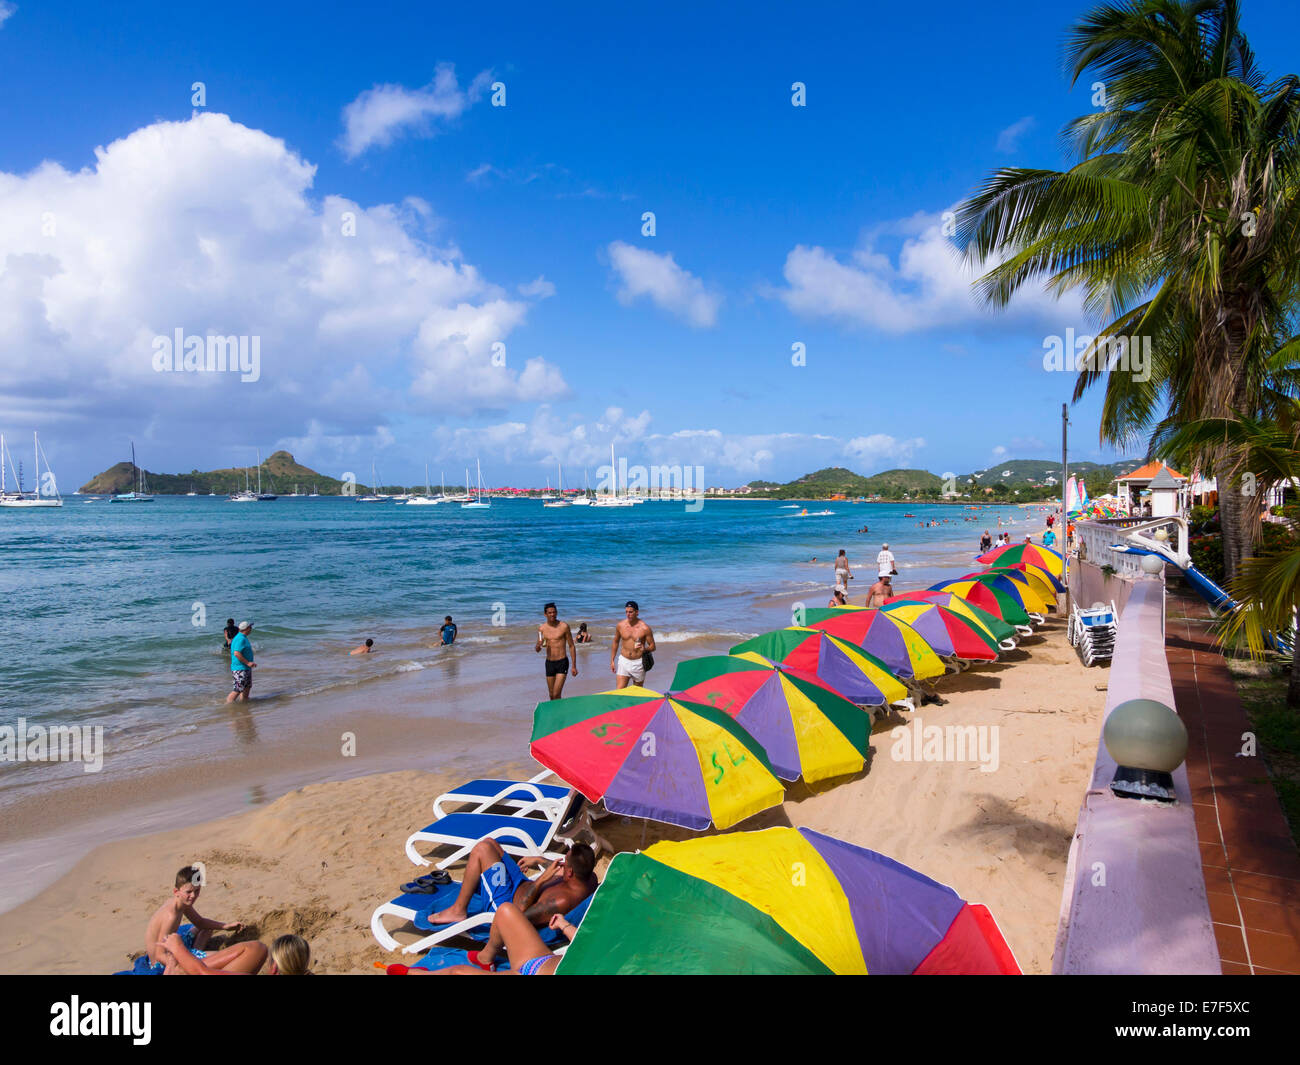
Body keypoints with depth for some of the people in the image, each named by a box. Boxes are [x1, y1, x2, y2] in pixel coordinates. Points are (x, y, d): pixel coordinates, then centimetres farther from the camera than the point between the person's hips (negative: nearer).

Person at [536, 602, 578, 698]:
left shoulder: (564, 626, -8)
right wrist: (538, 646, -15)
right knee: (552, 695, 13)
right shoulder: (542, 629, 2)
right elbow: (537, 650, 10)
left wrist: (574, 666, -4)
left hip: (562, 662, -4)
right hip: (549, 663, 4)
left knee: (556, 695, -14)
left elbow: (571, 646, -2)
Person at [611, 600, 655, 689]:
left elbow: (652, 646, -3)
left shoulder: (644, 628, -10)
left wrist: (644, 649, -25)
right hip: (623, 661, 2)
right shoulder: (620, 625, -2)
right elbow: (615, 642, 12)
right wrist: (612, 660, 10)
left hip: (638, 662, -2)